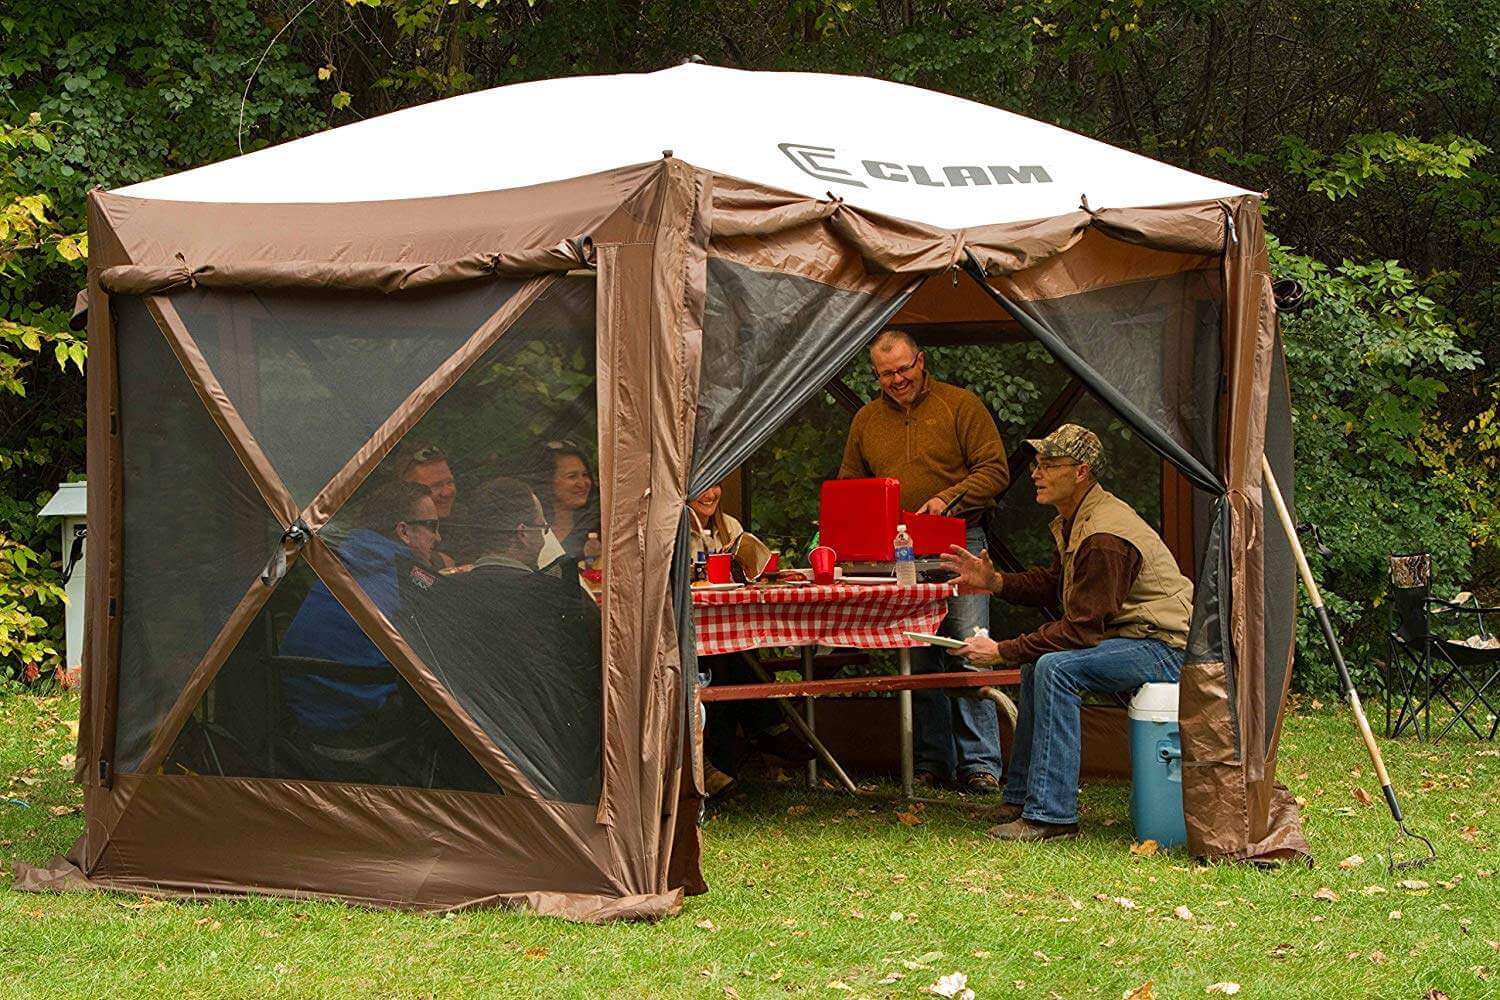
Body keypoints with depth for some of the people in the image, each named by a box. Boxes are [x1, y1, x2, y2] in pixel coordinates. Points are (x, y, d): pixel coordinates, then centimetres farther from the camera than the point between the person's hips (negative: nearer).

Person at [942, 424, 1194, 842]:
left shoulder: (1105, 539, -25)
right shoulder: (1074, 522, 9)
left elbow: (1081, 628, -25)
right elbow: (1054, 584, 20)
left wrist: (1002, 652, -20)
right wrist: (995, 582, 3)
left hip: (1164, 648, -11)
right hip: (1134, 639, 11)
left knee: (1055, 667, -26)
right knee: (1036, 667, 16)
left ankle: (1051, 814, -24)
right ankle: (1021, 798, 21)